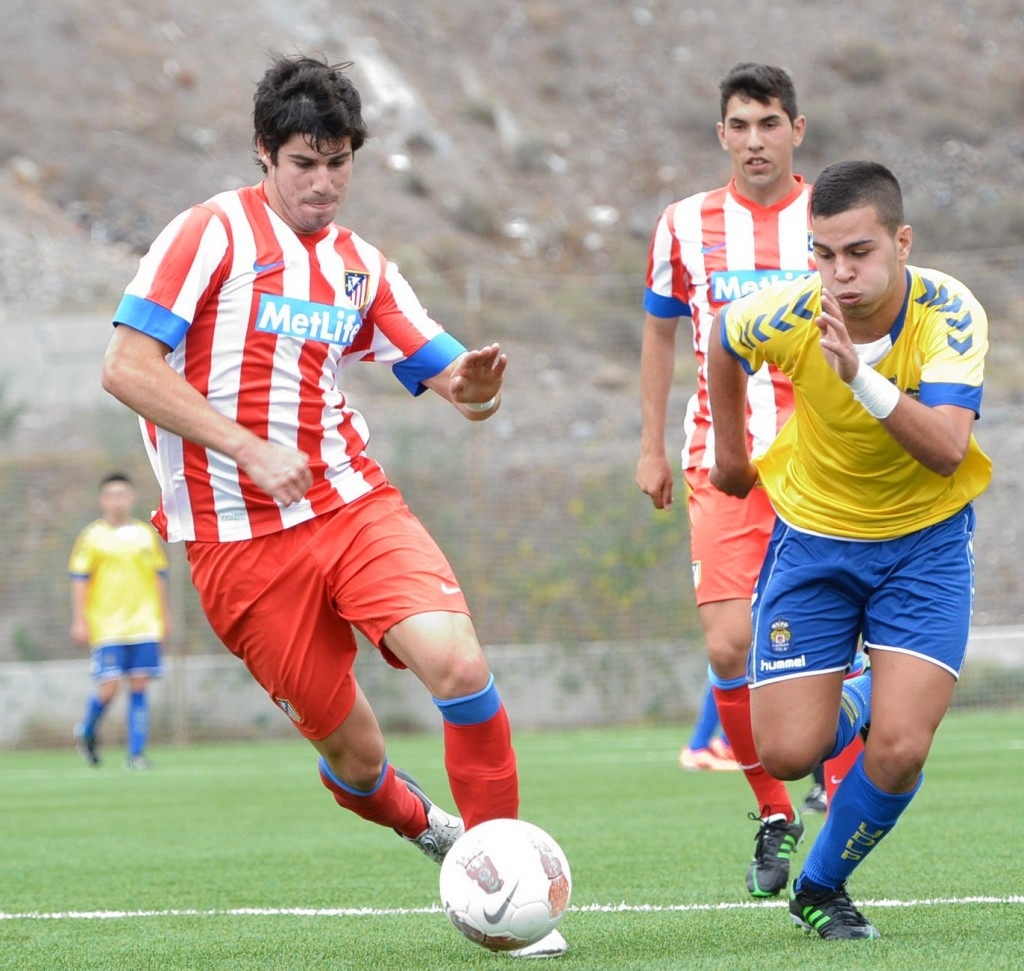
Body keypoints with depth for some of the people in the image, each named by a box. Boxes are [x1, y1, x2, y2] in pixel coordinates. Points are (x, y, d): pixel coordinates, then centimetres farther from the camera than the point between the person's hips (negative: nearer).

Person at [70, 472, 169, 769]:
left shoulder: (146, 534, 11)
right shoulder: (92, 536, 1)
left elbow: (159, 576, 18)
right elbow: (79, 579, 1)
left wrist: (163, 618, 15)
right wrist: (79, 622, -4)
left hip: (144, 625, 3)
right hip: (106, 626, -3)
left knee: (139, 686, -3)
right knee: (109, 686, -9)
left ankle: (136, 753, 1)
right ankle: (87, 732, 19)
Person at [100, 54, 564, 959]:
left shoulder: (361, 265, 14)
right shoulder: (212, 232, -3)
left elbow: (448, 372, 12)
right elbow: (128, 367, -12)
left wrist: (474, 387, -14)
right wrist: (252, 450, -19)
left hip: (354, 503, 4)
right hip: (241, 540, -4)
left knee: (458, 662, -22)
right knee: (352, 753, -1)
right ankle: (429, 826, 32)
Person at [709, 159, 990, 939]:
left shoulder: (950, 314, -24)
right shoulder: (788, 315, -20)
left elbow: (947, 450, -35)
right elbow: (723, 336, 5)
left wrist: (863, 377, -48)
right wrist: (731, 452, 16)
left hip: (925, 545, -1)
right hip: (814, 538, 1)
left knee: (901, 751, -16)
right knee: (788, 753, -4)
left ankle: (822, 888, 12)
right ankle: (857, 705, 33)